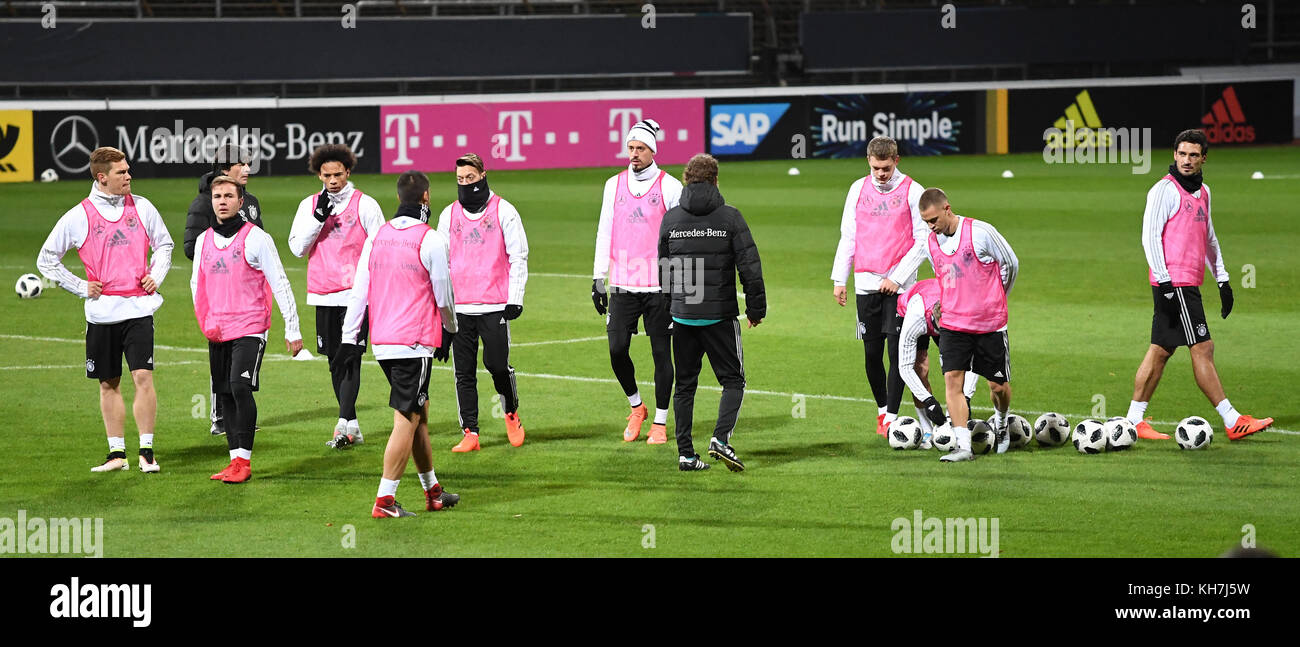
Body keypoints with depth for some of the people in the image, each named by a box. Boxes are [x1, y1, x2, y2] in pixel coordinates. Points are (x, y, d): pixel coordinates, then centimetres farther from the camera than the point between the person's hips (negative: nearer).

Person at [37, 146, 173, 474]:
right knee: (109, 384, 7)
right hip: (102, 310, 0)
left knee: (143, 376, -11)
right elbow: (46, 259, 7)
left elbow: (164, 244, 19)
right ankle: (117, 453, 16)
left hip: (138, 307, 0)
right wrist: (81, 287, 0)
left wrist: (156, 276, 3)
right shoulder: (78, 216, -1)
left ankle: (147, 452, -4)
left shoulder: (142, 207, 5)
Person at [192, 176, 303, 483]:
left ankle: (244, 460, -11)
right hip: (217, 332, 6)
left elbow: (280, 284, -5)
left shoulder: (256, 238, -7)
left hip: (249, 328, -6)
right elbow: (197, 283, 24)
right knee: (225, 394, 6)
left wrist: (293, 329, -6)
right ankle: (235, 460, 11)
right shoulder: (203, 241, 10)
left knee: (240, 387, -17)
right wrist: (206, 322, 17)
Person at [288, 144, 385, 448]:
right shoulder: (309, 205, 9)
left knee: (349, 358, -13)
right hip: (324, 297, 5)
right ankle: (352, 426, 15)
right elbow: (297, 248, 2)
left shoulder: (365, 205, -1)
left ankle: (343, 426, -18)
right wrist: (319, 217, -9)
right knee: (335, 360, 8)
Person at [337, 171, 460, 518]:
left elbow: (358, 291, 6)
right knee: (406, 421, -4)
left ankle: (433, 492, 27)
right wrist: (450, 329, 14)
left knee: (420, 413, 18)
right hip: (416, 343, -7)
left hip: (382, 342, 7)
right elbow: (443, 295, -4)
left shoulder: (377, 238, 6)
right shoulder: (431, 240, -11)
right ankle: (385, 501, -8)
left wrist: (349, 339, 10)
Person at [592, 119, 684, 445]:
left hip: (660, 285, -3)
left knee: (661, 353, 0)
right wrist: (599, 278, 7)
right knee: (617, 349, -5)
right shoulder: (614, 185, 10)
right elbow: (605, 231, 12)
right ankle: (636, 407, 18)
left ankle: (660, 422, 10)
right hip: (623, 284, 3)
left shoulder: (670, 187, -1)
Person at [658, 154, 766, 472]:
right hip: (720, 314, -3)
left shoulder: (670, 218, 3)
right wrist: (756, 308, 1)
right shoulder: (730, 216, -6)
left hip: (681, 314, 3)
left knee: (685, 385, 11)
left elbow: (663, 267, 10)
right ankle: (721, 437, -15)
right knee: (733, 380, 6)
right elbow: (750, 266, -8)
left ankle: (686, 453, 7)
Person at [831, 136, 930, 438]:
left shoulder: (912, 191, -2)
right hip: (866, 283, 3)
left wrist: (897, 278, -10)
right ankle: (881, 408, 22)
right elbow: (848, 237, 13)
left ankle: (892, 416, -6)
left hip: (899, 285, -3)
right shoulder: (859, 189, 9)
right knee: (872, 353, 5)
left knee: (897, 351, -7)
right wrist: (839, 279, 7)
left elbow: (923, 241, -4)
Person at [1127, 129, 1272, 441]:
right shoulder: (1165, 190, -9)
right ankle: (1233, 422, -6)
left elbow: (1209, 238, 27)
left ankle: (1134, 420, 12)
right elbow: (1150, 236, -12)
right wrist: (1164, 282, -18)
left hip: (1189, 284, 9)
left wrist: (1222, 279, 23)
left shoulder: (1203, 192, 17)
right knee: (1202, 348, -7)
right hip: (1175, 283, -9)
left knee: (1161, 350, 9)